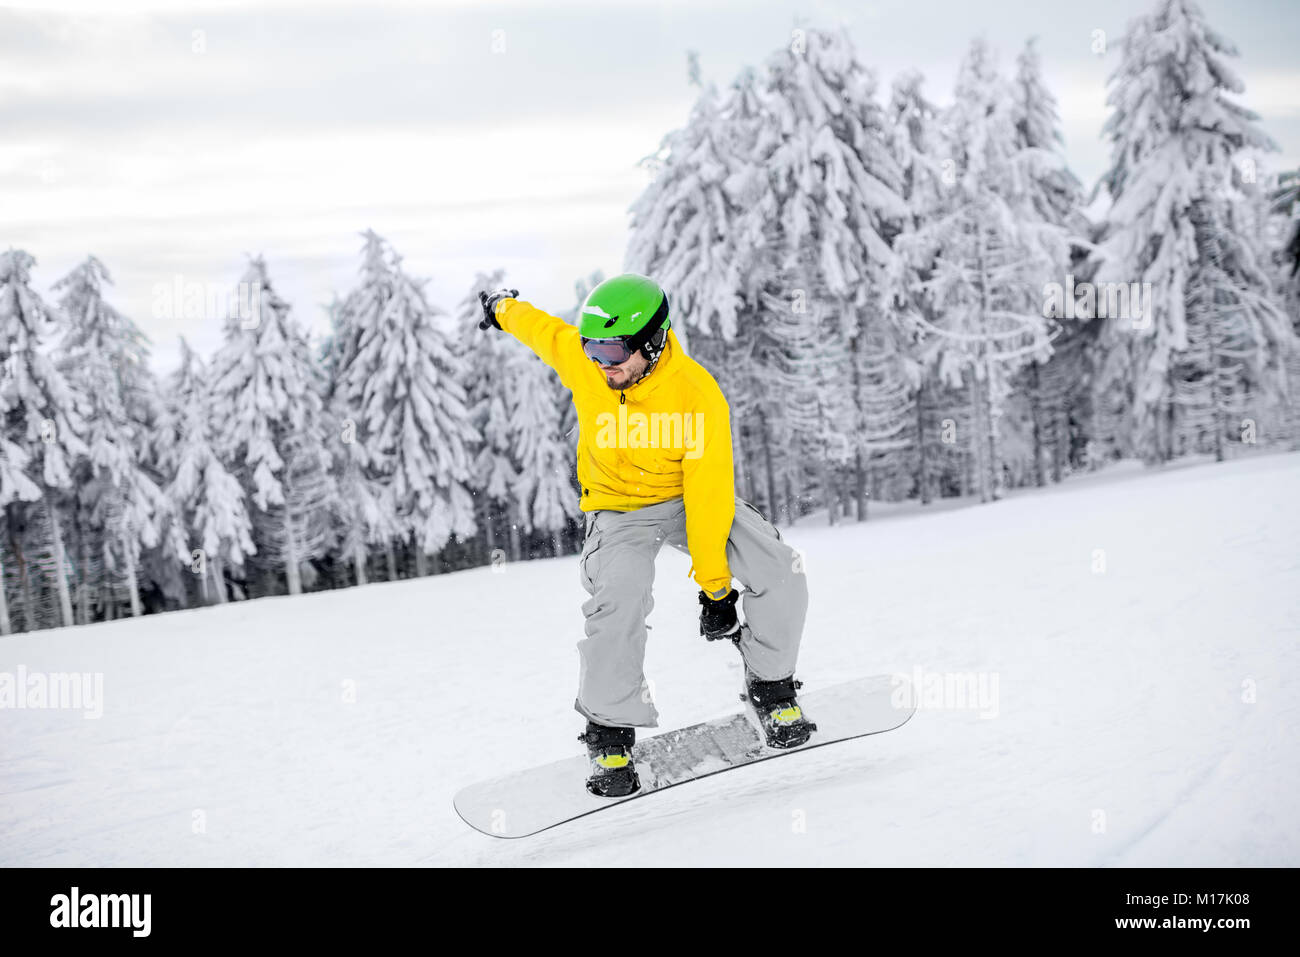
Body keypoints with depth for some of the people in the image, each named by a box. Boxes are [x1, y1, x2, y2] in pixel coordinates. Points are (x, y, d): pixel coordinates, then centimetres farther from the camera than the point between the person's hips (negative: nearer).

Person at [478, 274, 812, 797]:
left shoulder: (699, 398, -28)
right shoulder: (578, 356, -19)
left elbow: (709, 498, -25)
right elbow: (538, 325, 6)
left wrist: (714, 587, -22)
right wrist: (501, 306, 27)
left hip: (689, 497, 0)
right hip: (618, 508, 1)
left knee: (779, 573, -20)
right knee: (620, 595, -31)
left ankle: (770, 689, 6)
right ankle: (609, 733, -13)